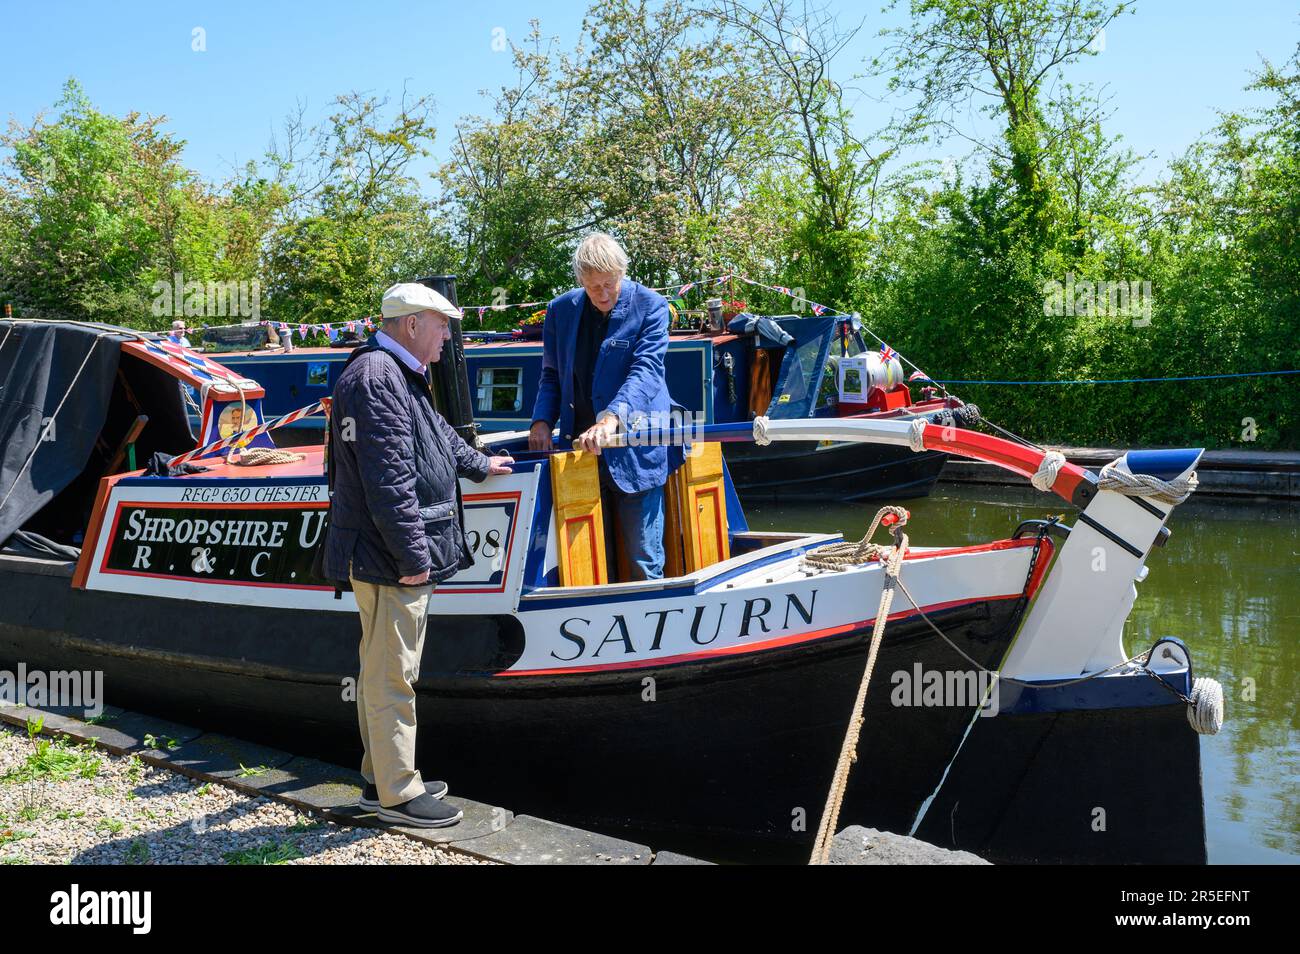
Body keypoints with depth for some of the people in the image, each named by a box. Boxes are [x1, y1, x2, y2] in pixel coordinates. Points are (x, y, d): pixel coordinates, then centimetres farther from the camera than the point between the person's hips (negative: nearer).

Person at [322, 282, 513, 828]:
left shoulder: (398, 375, 19)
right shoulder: (377, 376, -17)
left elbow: (438, 435, 37)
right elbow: (389, 478, -24)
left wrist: (479, 464, 52)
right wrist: (412, 556, -23)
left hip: (398, 558, 11)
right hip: (389, 559, -11)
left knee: (383, 671, 18)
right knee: (392, 676, -3)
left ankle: (382, 777, 29)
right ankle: (398, 794, 7)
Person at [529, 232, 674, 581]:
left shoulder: (650, 306, -5)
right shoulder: (561, 310, 8)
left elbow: (645, 370, -16)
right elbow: (552, 375, 14)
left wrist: (612, 417, -31)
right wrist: (542, 420, -4)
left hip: (634, 451, -4)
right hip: (580, 448, 4)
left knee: (643, 561, 2)